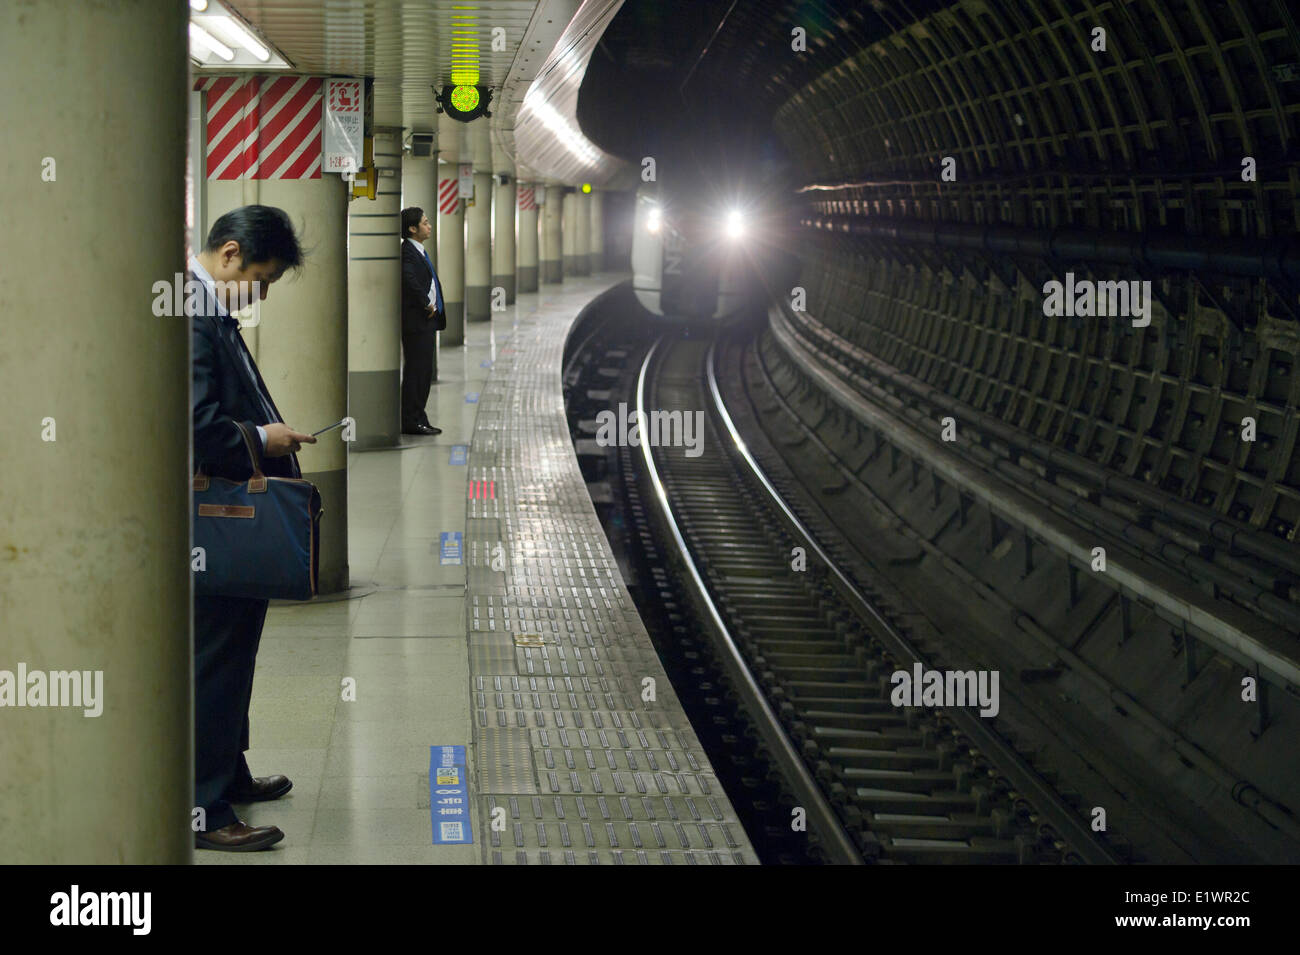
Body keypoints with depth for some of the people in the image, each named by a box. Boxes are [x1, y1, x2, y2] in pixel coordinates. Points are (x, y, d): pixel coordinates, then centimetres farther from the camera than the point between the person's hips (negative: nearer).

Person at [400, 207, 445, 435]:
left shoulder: (420, 252, 18)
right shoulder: (407, 251, -14)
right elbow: (409, 279, -31)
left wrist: (434, 308, 10)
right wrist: (426, 304, -22)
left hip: (427, 322, 10)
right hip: (416, 321, -10)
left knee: (425, 371, 12)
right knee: (415, 371, -7)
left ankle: (417, 419, 18)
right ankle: (411, 421, -3)